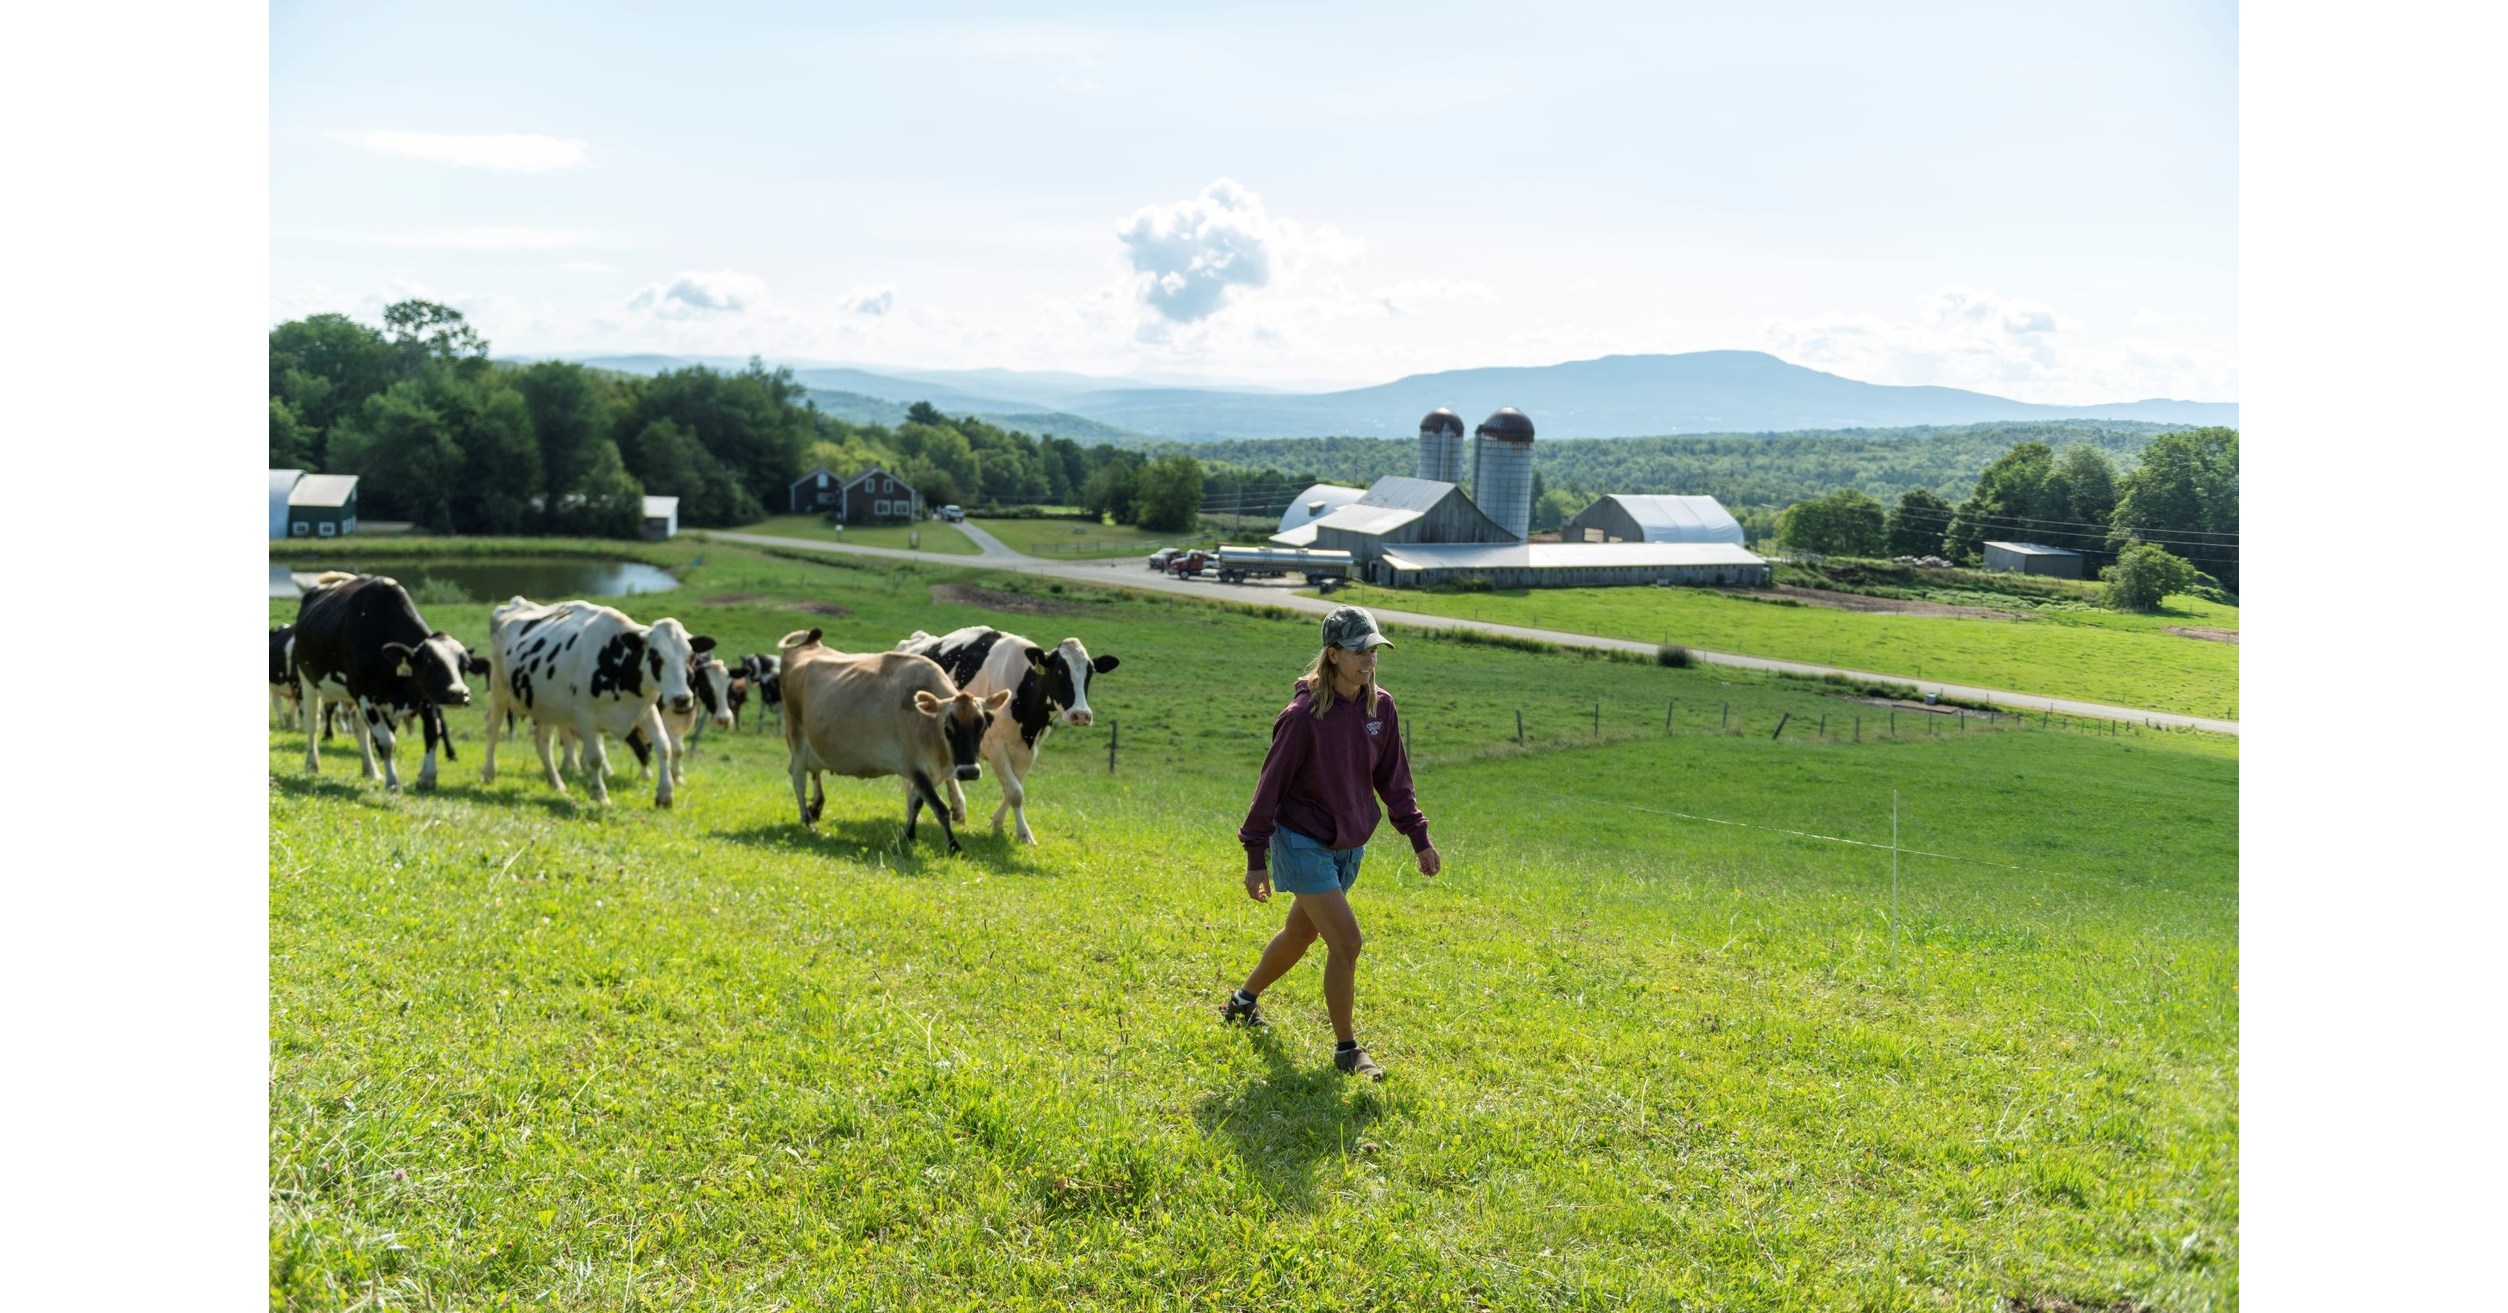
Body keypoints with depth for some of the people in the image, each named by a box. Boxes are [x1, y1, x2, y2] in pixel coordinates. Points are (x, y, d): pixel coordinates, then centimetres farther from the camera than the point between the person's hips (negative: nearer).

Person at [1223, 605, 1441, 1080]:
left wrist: (1418, 836, 6)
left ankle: (1244, 1001, 44)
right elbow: (1272, 785, -14)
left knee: (1299, 935, 20)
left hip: (1349, 846, 7)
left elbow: (1393, 778, 10)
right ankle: (1347, 1049, 4)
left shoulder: (1381, 707, -2)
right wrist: (1256, 857, -12)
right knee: (1346, 942, -12)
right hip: (1303, 844, -7)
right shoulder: (1304, 715, -20)